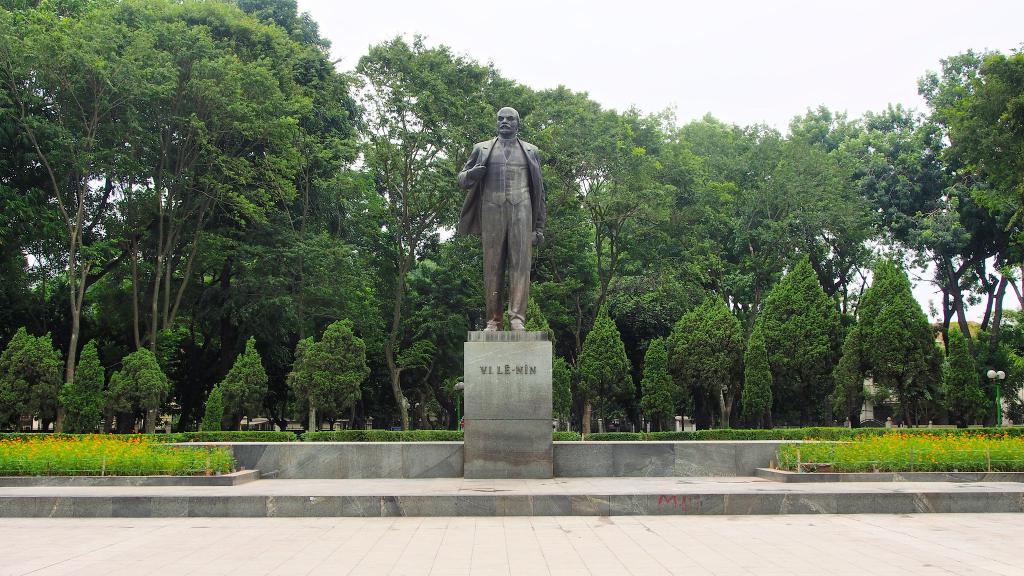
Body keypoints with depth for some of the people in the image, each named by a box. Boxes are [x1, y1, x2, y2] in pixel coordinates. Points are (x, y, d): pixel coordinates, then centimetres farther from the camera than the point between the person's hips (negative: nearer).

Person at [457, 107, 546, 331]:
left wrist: (539, 226, 10)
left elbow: (539, 191, 17)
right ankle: (493, 320, -4)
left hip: (521, 211, 0)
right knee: (492, 266, -4)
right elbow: (462, 180, 19)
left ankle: (517, 318, -16)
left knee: (520, 263, -11)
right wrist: (471, 174, -6)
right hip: (491, 211, 0)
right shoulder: (482, 149, 19)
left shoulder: (530, 151, 19)